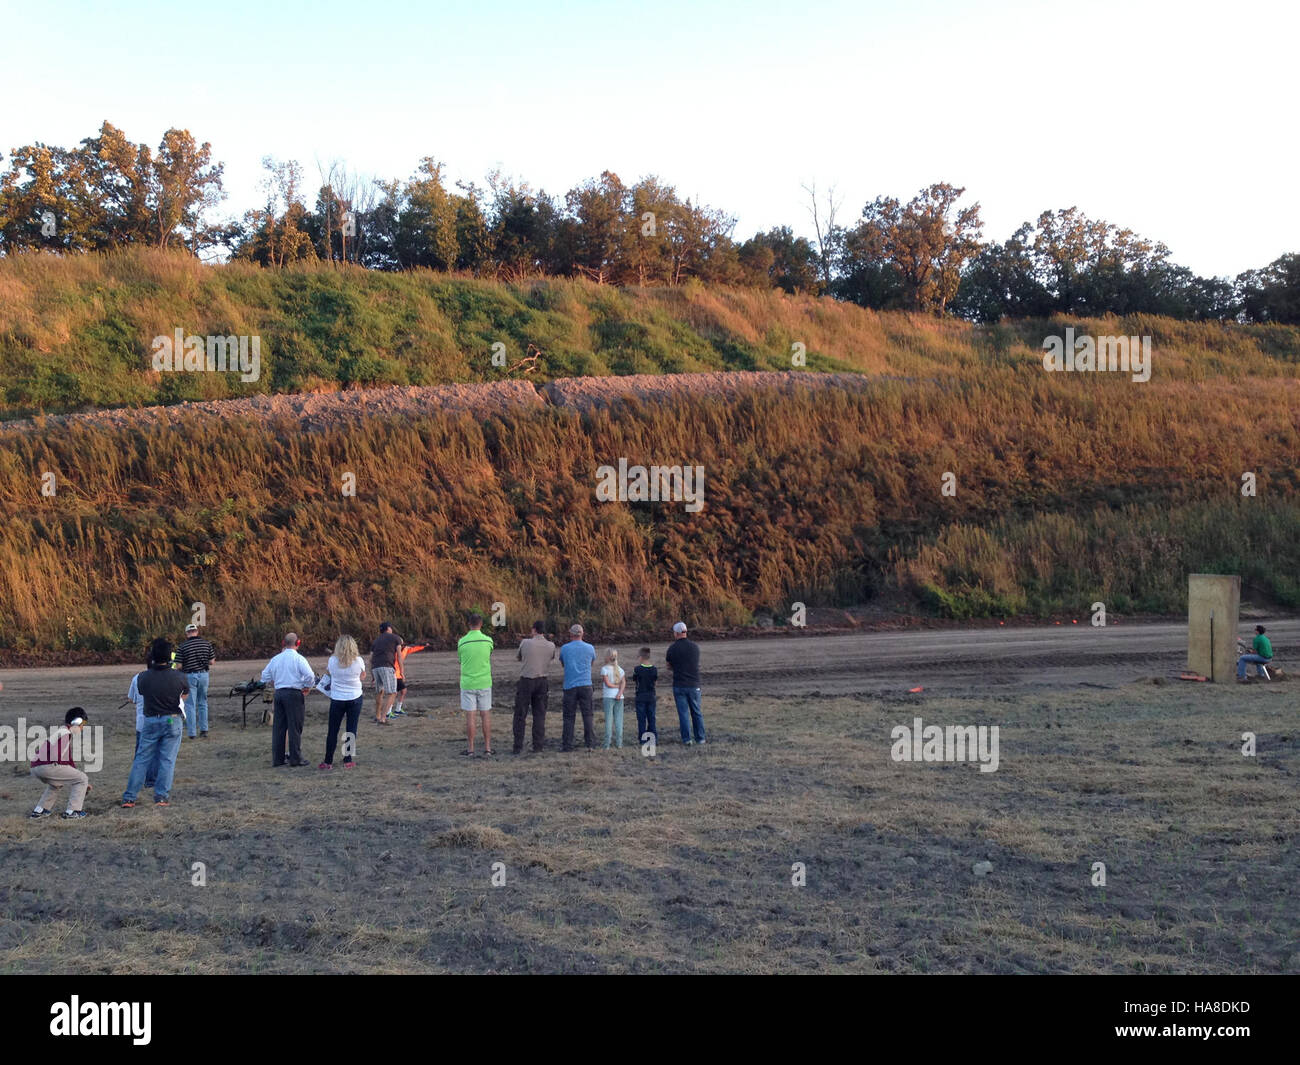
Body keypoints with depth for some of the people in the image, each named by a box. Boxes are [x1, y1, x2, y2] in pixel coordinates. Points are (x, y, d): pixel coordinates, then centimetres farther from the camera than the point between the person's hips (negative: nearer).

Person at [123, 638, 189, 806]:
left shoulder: (143, 677, -9)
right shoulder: (179, 677, -10)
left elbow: (141, 694, 10)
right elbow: (185, 695, 9)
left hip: (150, 721, 1)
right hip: (172, 721, -1)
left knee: (142, 759, 9)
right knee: (167, 760, 5)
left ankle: (129, 798, 9)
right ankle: (161, 797, 3)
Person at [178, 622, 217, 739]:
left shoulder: (182, 646, -9)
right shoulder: (206, 644, 1)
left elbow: (179, 666, -10)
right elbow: (212, 661, 3)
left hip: (189, 676, -3)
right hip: (203, 674, 3)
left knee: (191, 705, 3)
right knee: (203, 703, 15)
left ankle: (192, 732, 4)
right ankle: (204, 729, 12)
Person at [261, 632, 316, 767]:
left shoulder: (276, 659, 9)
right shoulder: (298, 659, -8)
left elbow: (265, 676, 15)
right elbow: (310, 676, -17)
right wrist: (308, 688, -1)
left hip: (279, 693, 5)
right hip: (295, 694, -5)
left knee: (278, 727, 9)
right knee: (295, 727, 0)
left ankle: (277, 759, 11)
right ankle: (295, 758, 3)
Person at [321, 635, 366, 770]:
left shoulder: (333, 660, -9)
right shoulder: (358, 661, -8)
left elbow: (328, 672, 10)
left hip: (337, 699, 0)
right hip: (355, 698, 0)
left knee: (332, 731, 8)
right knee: (351, 730, 6)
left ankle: (328, 761, 11)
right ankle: (348, 761, 7)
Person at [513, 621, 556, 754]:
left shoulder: (525, 643, -7)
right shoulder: (551, 646, -2)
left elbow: (519, 658, 12)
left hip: (526, 681, -2)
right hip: (542, 682, 2)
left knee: (520, 715, 5)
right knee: (539, 715, 9)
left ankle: (518, 747, 2)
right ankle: (537, 745, 5)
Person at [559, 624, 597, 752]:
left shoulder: (565, 648, 1)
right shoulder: (590, 648, 3)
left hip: (570, 686, 0)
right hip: (586, 685, 0)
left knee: (569, 716, 4)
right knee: (588, 715, 2)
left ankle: (567, 745, 4)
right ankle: (590, 744, -3)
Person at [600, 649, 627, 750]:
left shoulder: (604, 669, -3)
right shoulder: (620, 669, 11)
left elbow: (607, 683, -8)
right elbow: (624, 682, 1)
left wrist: (616, 686, 6)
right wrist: (620, 692, -8)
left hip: (608, 696, -4)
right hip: (619, 697, 4)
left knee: (608, 719, -2)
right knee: (618, 719, 6)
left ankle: (607, 745, -4)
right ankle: (619, 743, 5)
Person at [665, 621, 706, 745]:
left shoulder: (672, 648, -6)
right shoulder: (695, 646, 0)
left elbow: (669, 666, 7)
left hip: (679, 686, -2)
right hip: (694, 684, 2)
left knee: (683, 713, 3)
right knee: (696, 713, 11)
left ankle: (687, 739, 3)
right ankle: (700, 739, 11)